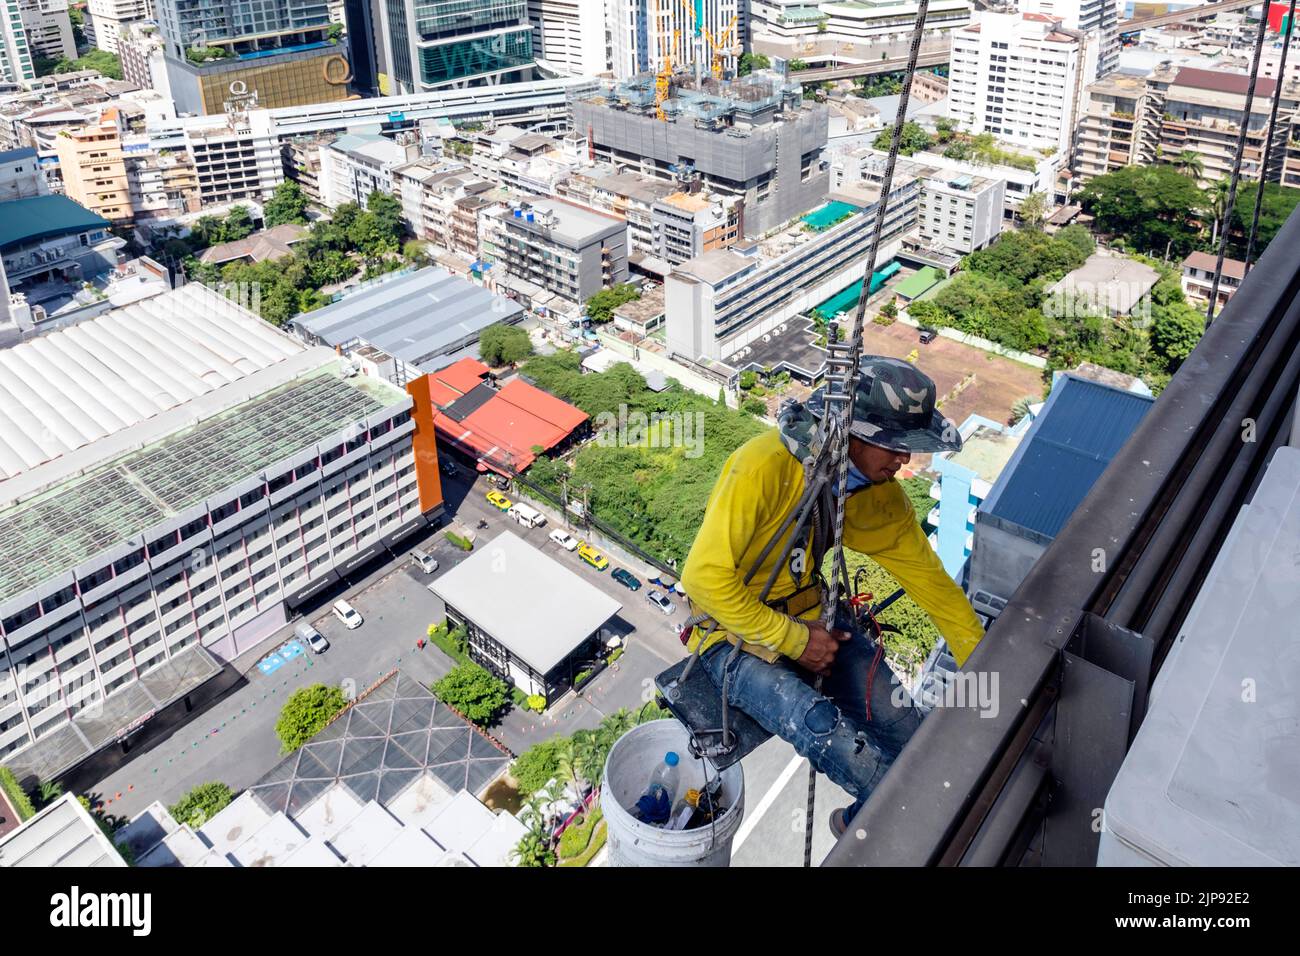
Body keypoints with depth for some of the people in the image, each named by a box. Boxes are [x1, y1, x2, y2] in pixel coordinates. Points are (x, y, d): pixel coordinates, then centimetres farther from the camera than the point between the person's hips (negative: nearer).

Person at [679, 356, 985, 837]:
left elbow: (927, 576, 2)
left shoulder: (878, 490, -6)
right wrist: (792, 640, -21)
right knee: (828, 735, -28)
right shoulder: (766, 467, -29)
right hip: (736, 633, -6)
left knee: (903, 730, -11)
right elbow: (705, 576, -28)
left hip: (807, 613, 6)